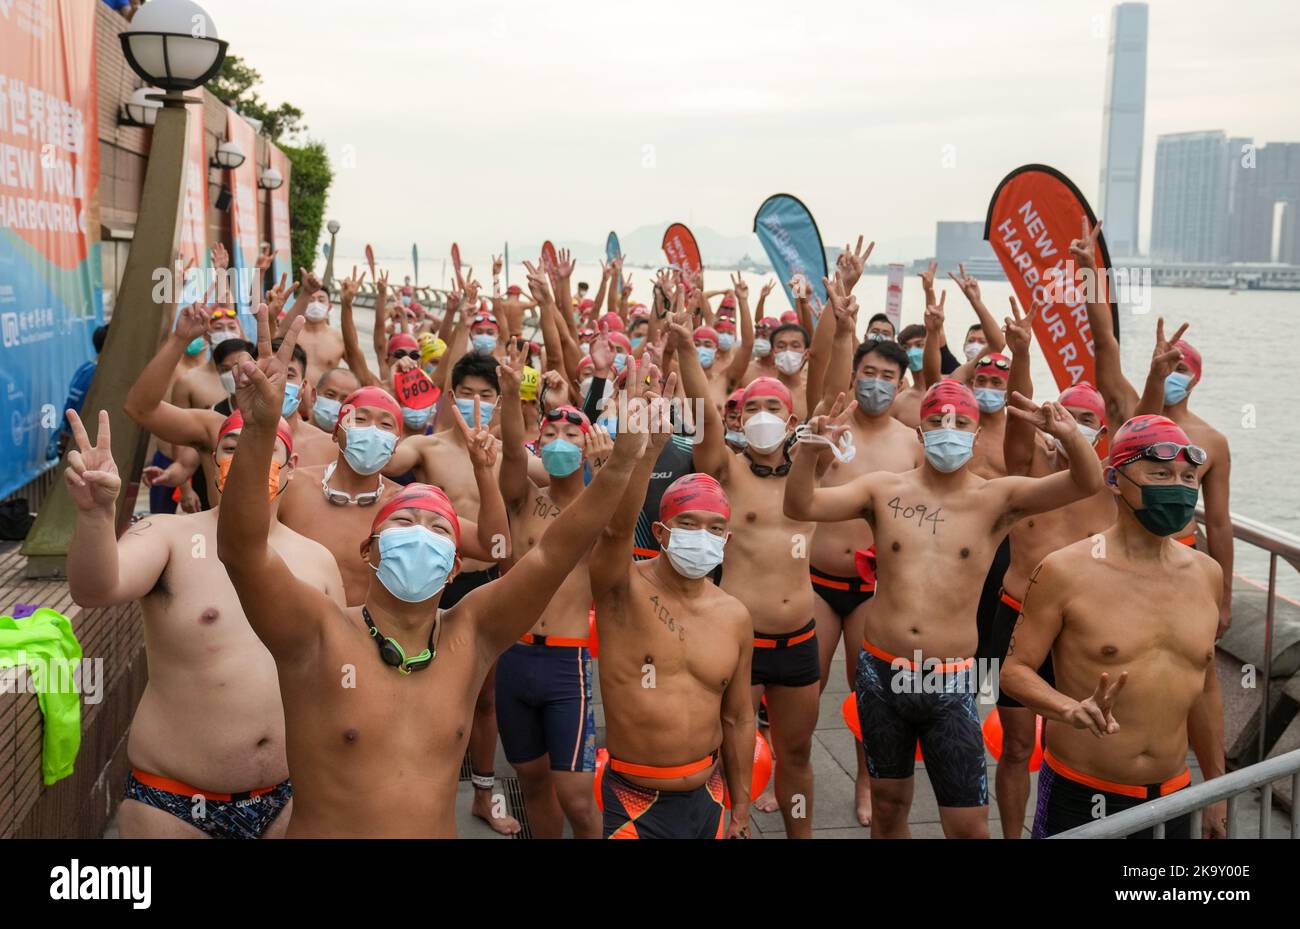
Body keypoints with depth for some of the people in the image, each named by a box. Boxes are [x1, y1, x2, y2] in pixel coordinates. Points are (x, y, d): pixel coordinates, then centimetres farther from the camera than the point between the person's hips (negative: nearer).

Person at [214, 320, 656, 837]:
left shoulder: (469, 637, -5)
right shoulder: (318, 636, -14)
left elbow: (552, 554, -14)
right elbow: (240, 550, -28)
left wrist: (620, 465, -26)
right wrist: (260, 432, -42)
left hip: (441, 827, 3)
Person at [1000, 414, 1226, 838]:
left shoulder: (1206, 574, 5)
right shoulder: (1065, 571, -11)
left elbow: (1204, 688, 14)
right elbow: (1014, 669, -9)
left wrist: (1217, 789, 18)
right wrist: (1072, 710, -28)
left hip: (1172, 797, 4)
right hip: (1080, 797, -4)